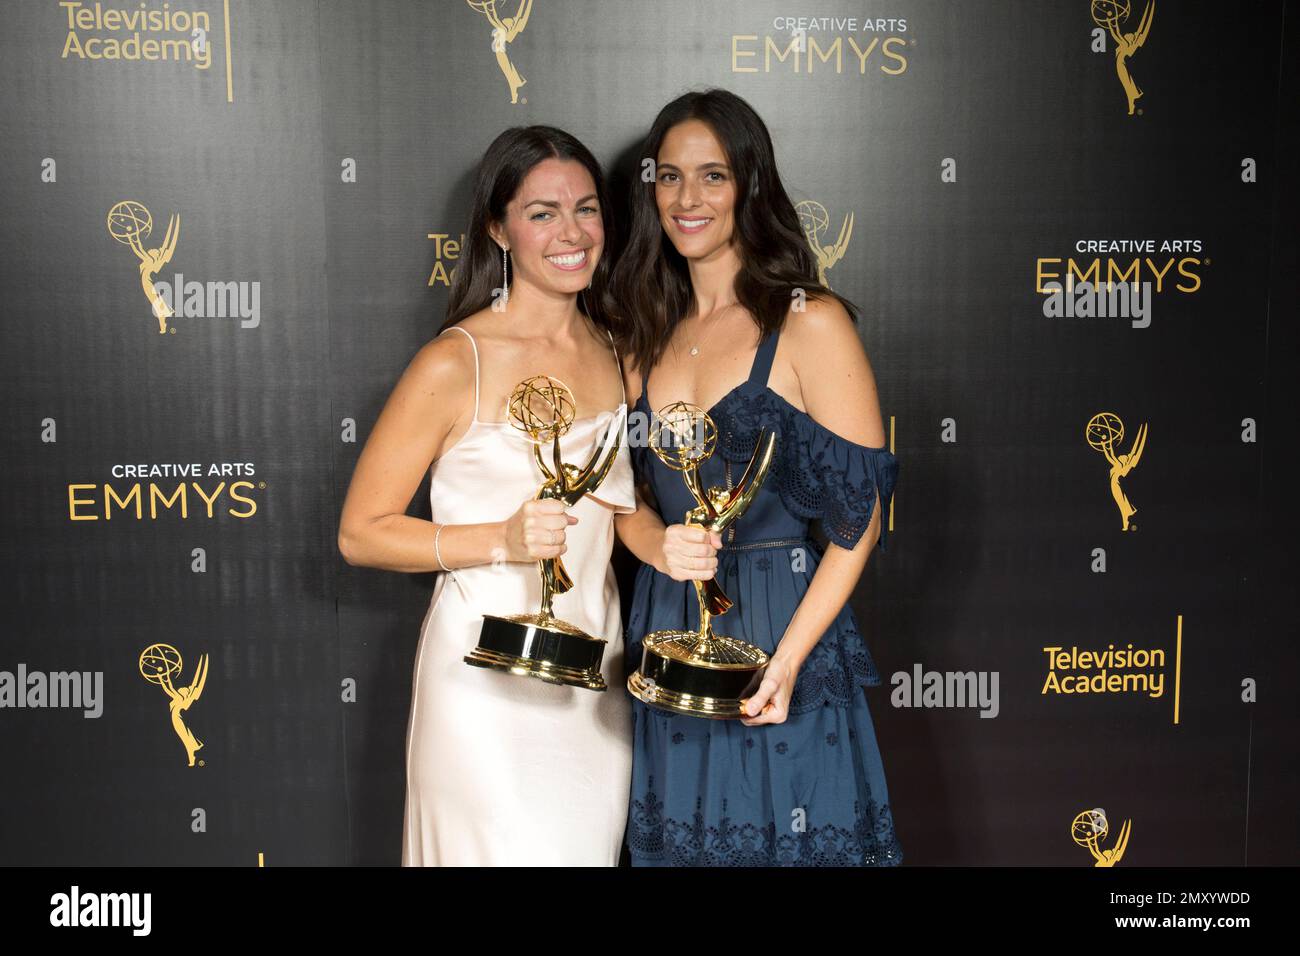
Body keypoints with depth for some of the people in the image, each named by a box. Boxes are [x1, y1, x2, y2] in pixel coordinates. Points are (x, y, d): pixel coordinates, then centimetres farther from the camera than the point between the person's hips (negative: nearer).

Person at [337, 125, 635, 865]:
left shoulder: (615, 354, 5)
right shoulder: (455, 365, -14)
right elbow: (361, 533, -11)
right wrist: (503, 540, -23)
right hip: (487, 683, -6)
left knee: (588, 846, 17)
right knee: (503, 848, 5)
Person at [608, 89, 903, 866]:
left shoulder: (810, 322, -9)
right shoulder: (650, 333, 9)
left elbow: (862, 515, -11)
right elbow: (628, 495, 12)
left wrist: (788, 656, -18)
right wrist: (662, 545, -11)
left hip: (779, 634, -5)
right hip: (667, 636, 5)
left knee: (782, 839, 7)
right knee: (679, 842, 16)